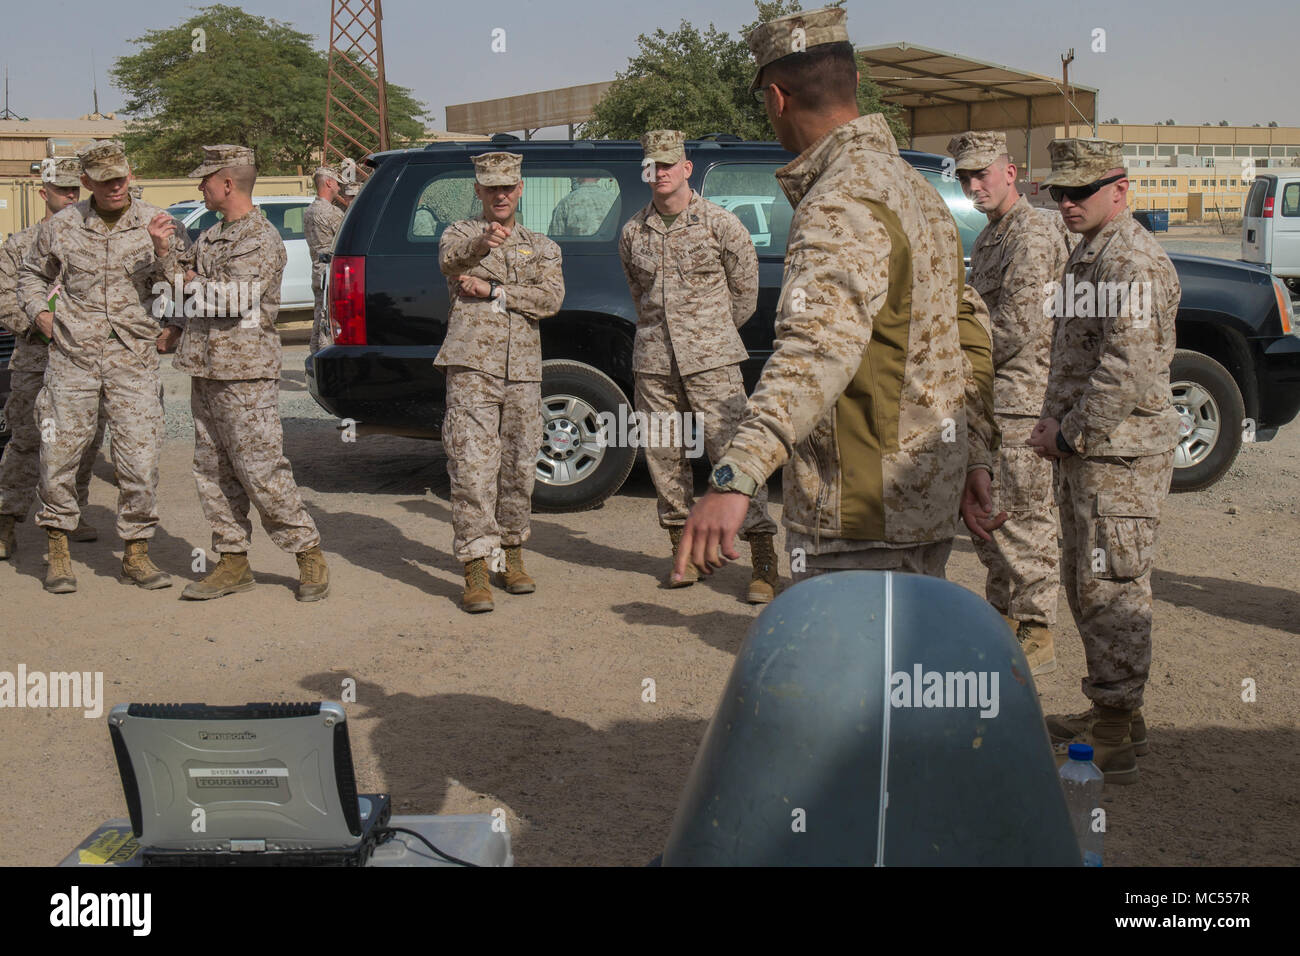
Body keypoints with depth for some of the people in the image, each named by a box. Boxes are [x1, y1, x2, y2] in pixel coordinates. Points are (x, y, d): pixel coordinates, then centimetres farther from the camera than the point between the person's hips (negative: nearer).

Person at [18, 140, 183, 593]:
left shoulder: (157, 223, 1)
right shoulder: (61, 227, 5)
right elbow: (32, 273, 21)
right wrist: (39, 313, 6)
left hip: (135, 360, -1)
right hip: (73, 357, 1)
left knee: (140, 460, -4)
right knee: (59, 454, 2)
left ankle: (136, 552, 12)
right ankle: (58, 550, 19)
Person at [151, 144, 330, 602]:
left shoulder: (262, 240, -11)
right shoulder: (211, 236, 16)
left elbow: (228, 298, -20)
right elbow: (182, 273, 24)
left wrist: (192, 280, -4)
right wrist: (163, 249, 5)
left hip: (244, 375, -9)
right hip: (206, 371, 9)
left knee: (261, 471, -8)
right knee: (213, 471, 9)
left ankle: (309, 555, 3)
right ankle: (233, 562, 17)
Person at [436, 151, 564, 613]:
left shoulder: (542, 247, 17)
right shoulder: (461, 232, 10)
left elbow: (550, 298, -1)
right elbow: (450, 261, -15)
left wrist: (491, 290, -10)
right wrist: (482, 243, -38)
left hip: (523, 372, 3)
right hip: (471, 366, -3)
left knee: (518, 467, 8)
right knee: (472, 467, -10)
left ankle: (511, 557, 23)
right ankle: (476, 571, -10)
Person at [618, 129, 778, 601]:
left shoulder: (719, 222, 0)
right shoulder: (633, 232, 9)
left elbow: (745, 285, 10)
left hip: (711, 358, -4)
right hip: (653, 359, 4)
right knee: (663, 454, 6)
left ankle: (763, 559, -4)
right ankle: (683, 546, 20)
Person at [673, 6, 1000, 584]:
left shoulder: (841, 202, -19)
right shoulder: (913, 187, 15)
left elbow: (822, 347, -38)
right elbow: (970, 336, 18)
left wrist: (735, 478, -48)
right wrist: (975, 460, 21)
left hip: (860, 525, -10)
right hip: (923, 502, 10)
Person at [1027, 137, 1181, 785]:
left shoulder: (1131, 262, -16)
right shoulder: (1090, 253, 17)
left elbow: (1129, 375, -24)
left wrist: (1069, 433, -15)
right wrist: (1056, 426, 12)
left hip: (1119, 454, -11)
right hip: (1085, 449, 11)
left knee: (1111, 590, -5)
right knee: (1085, 586, 17)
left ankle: (1115, 742, 3)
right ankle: (1112, 713, 30)